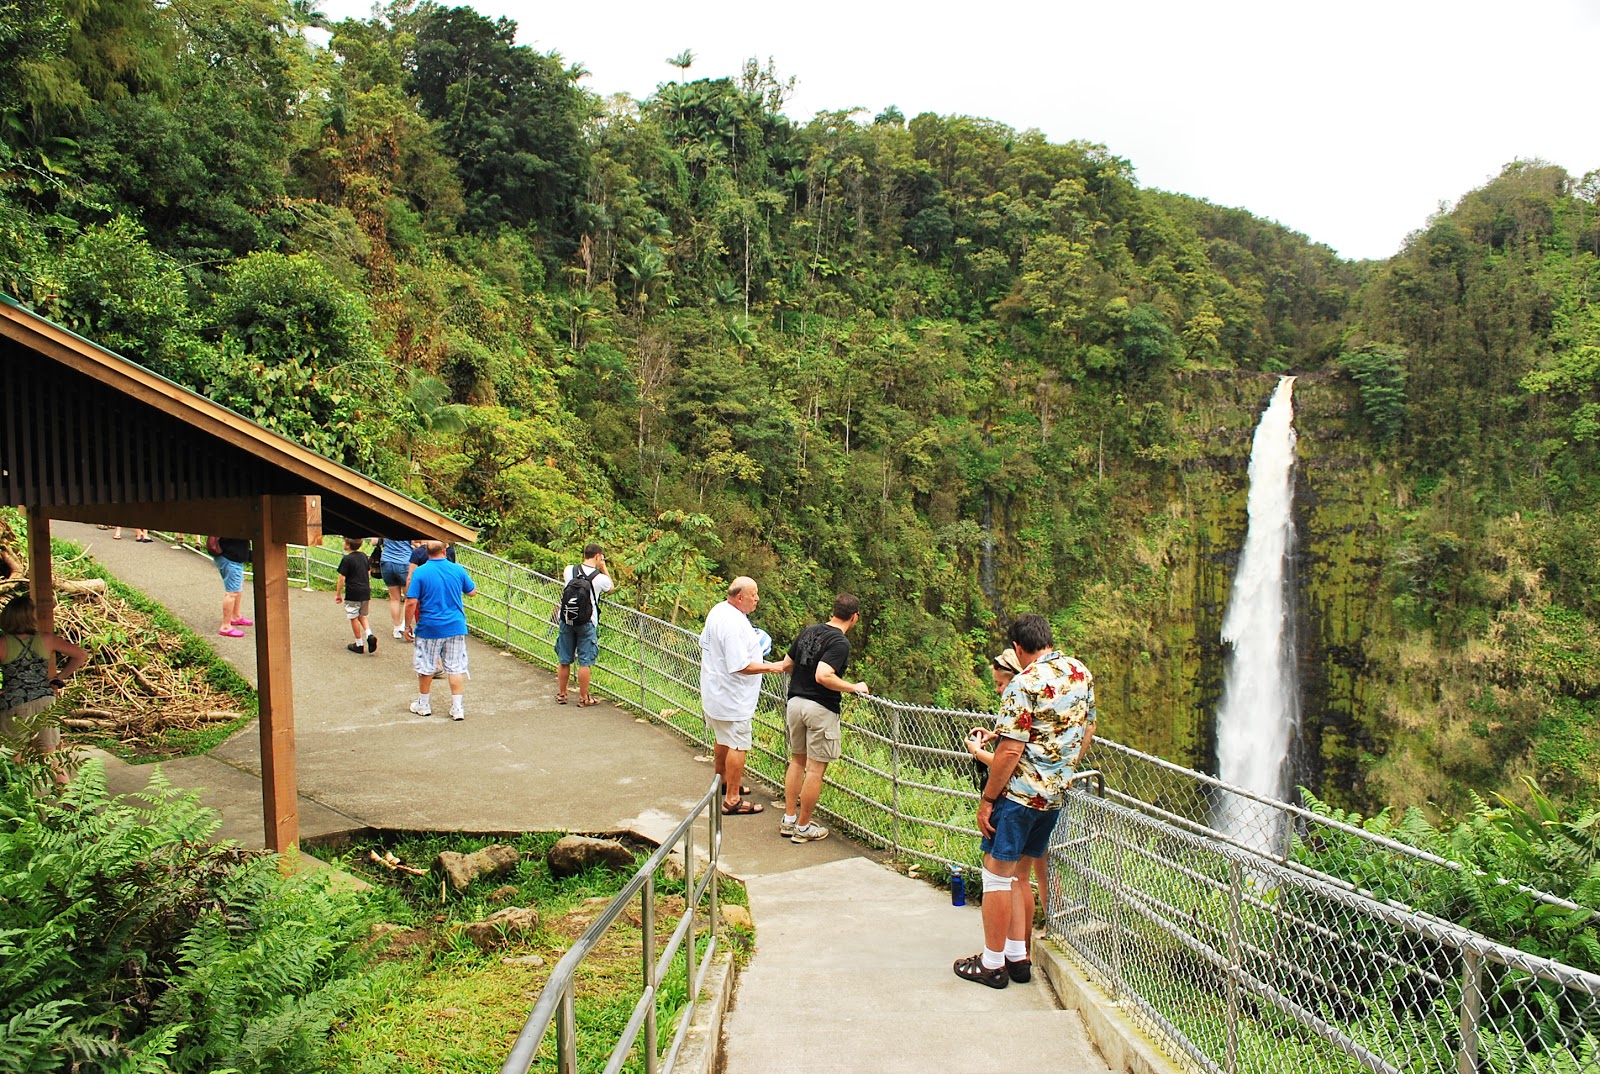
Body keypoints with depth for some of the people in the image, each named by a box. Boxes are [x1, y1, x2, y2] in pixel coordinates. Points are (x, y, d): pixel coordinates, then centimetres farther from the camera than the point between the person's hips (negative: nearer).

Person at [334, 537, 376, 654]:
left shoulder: (347, 559, -12)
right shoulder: (364, 556, 8)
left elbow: (342, 579, -11)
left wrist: (338, 594, -1)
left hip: (353, 594, -7)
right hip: (366, 592, 7)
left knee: (354, 618, 5)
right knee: (362, 616, 20)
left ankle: (359, 644, 10)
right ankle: (369, 635, -1)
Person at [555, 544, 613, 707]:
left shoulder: (569, 570, -2)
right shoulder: (600, 578, -11)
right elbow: (612, 587, 12)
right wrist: (604, 568, 14)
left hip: (566, 620, 4)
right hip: (587, 623, -4)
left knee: (564, 661, 13)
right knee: (585, 662, 4)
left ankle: (561, 694, 25)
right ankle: (583, 698, 11)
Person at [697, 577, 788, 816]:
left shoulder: (717, 611, 2)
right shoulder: (734, 624, -29)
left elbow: (704, 643, 15)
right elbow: (741, 666, -29)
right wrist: (771, 667, -19)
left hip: (715, 690, 10)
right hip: (731, 697, -10)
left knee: (724, 740, 25)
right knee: (738, 746, -2)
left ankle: (722, 781, 42)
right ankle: (732, 800, 5)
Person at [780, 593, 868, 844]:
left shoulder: (808, 632, 7)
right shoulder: (840, 643, -15)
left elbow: (786, 665, 14)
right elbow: (823, 676, -27)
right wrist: (854, 688, -16)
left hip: (795, 702, 8)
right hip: (821, 709, -7)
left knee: (797, 760, 19)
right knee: (815, 769, 3)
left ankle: (789, 820, 25)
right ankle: (802, 828, 11)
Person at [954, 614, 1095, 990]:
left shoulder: (1025, 684, -18)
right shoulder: (1082, 674, 5)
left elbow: (1010, 751, -21)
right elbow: (1087, 732, 16)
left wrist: (987, 800, -13)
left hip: (1019, 792, -8)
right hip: (1056, 795, 8)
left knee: (997, 874, 3)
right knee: (1018, 875, 18)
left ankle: (992, 964, 11)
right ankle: (1017, 957, 23)